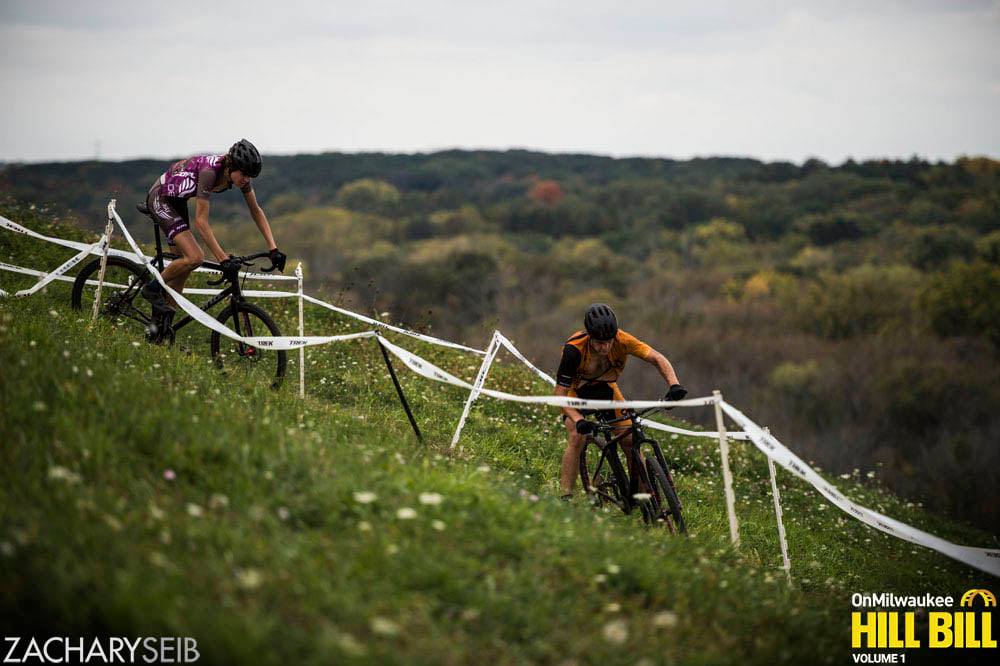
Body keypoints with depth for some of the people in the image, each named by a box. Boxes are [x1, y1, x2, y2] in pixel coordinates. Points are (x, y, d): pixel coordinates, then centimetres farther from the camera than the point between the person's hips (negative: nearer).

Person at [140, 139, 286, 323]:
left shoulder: (240, 174, -12)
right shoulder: (209, 171, -35)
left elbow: (256, 212, -1)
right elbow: (201, 222, -35)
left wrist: (273, 249, -9)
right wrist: (223, 259, -37)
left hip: (177, 201, 9)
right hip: (159, 198, -9)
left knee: (184, 264, 6)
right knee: (195, 257, -21)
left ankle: (163, 323, 13)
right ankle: (153, 289, -1)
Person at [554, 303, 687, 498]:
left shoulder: (621, 341, -30)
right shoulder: (574, 349, -37)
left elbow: (657, 358, -25)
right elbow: (560, 393, -32)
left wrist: (674, 385, -42)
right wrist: (578, 420, -46)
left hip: (605, 388, 3)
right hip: (576, 391, -3)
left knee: (631, 440, -10)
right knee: (577, 437, -27)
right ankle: (565, 497, -21)